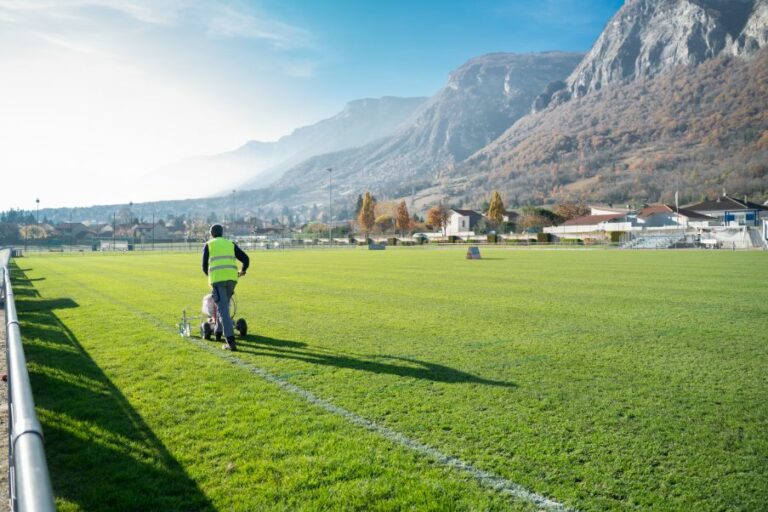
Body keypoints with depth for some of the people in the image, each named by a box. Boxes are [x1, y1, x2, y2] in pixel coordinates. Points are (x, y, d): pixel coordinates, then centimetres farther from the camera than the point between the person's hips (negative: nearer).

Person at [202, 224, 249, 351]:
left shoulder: (208, 245, 15)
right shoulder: (231, 244, 21)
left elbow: (205, 266, 15)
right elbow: (245, 259, 13)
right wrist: (243, 271, 34)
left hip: (217, 279, -3)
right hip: (232, 278, 3)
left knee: (223, 309, -7)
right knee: (223, 306, 25)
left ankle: (231, 341, -17)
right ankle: (218, 333, 36)